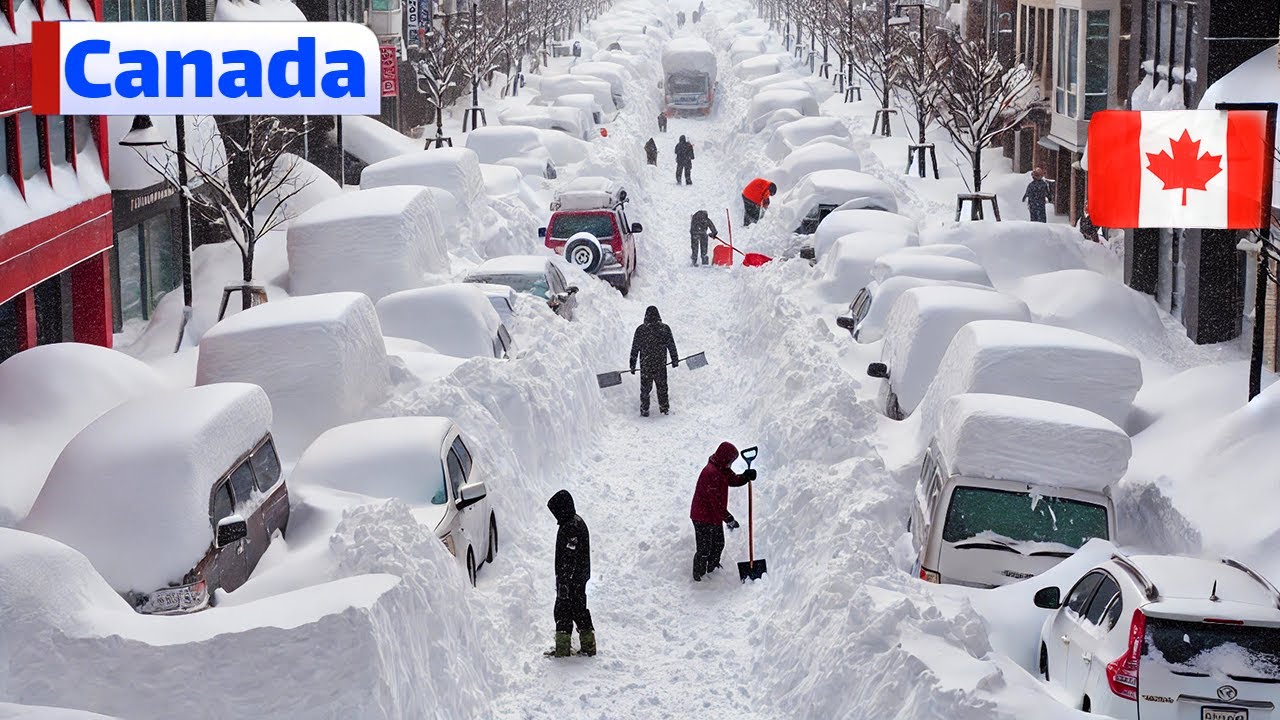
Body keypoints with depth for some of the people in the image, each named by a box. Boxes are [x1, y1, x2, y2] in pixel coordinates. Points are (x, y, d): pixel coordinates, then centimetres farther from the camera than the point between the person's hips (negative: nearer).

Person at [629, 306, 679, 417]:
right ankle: (664, 408, 27)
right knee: (662, 387, 18)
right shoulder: (665, 328, -7)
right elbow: (671, 346, 1)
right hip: (661, 365, 1)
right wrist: (675, 360, 15)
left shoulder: (641, 329, -10)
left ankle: (644, 410, 17)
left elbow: (635, 348, -5)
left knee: (645, 388, 12)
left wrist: (632, 365, 3)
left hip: (645, 364, -1)